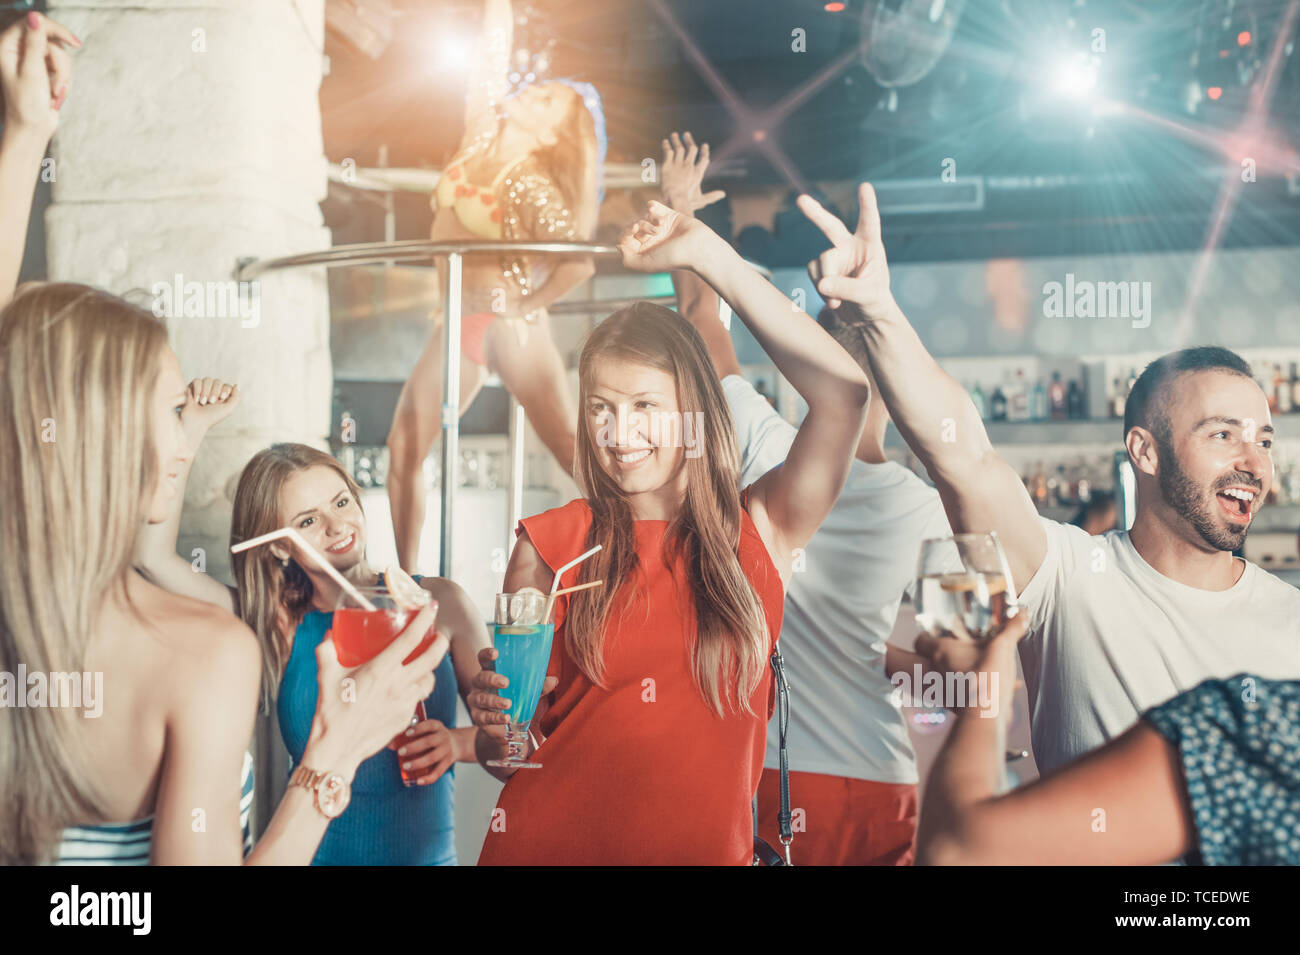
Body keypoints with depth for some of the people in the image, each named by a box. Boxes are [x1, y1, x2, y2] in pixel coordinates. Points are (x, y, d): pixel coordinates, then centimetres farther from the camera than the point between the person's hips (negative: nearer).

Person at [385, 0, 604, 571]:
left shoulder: (532, 187, -12)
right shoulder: (481, 136, 7)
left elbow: (578, 262, -23)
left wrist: (527, 304, -11)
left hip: (509, 324, -7)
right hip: (458, 325, 7)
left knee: (576, 451, -3)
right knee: (405, 449, 2)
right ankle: (406, 581, 9)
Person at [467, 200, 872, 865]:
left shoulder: (758, 533, -3)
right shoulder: (550, 547, -4)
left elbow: (842, 390, -17)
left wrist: (709, 254, -15)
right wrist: (497, 728, -22)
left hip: (707, 846, 1)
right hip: (548, 841, -1)